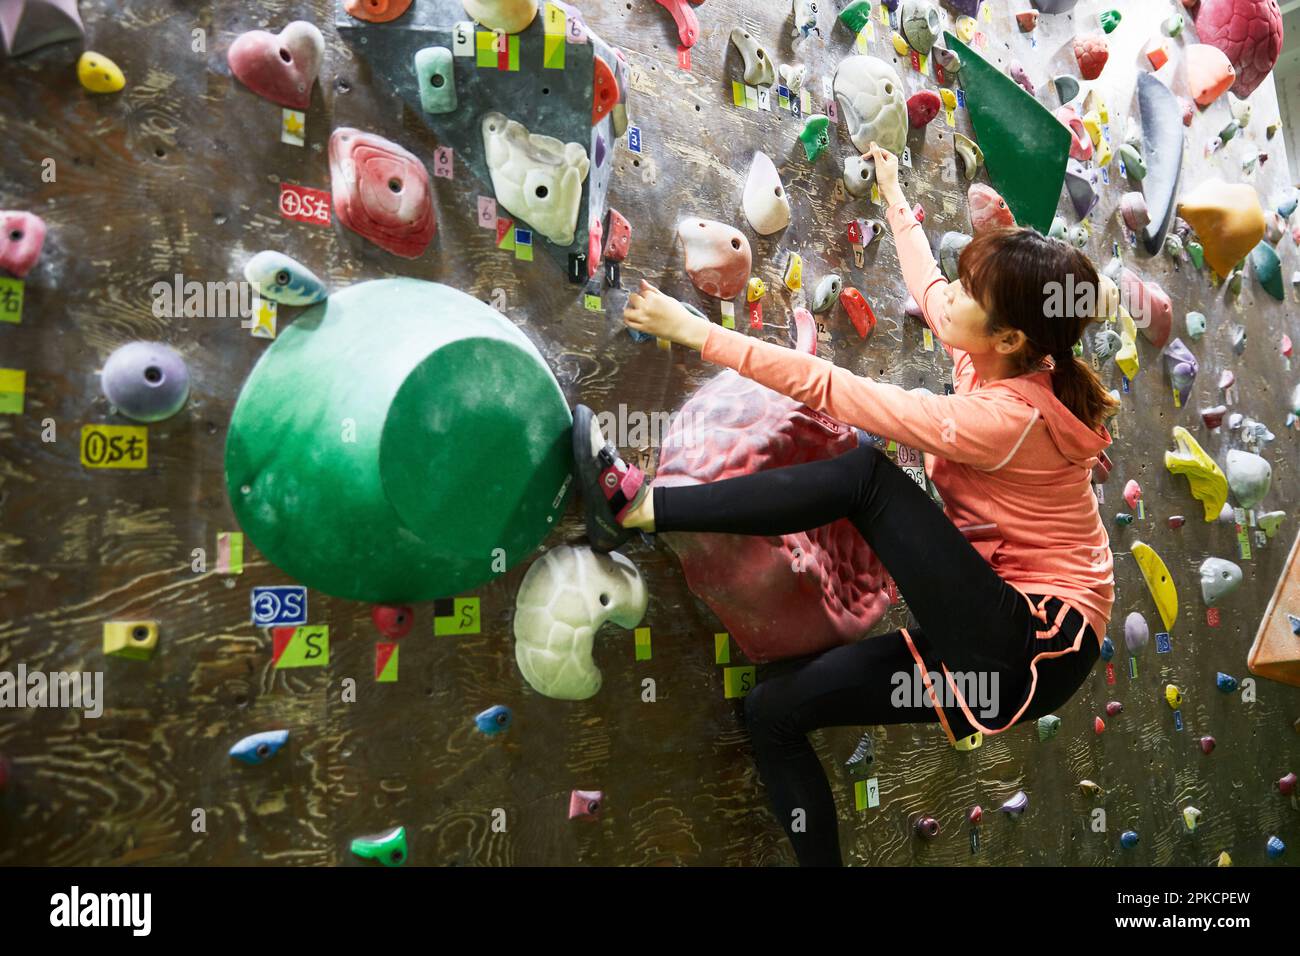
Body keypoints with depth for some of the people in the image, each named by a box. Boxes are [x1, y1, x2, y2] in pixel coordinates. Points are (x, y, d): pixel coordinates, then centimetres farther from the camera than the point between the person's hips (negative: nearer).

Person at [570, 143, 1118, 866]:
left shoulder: (1007, 416, -25)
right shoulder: (1009, 362, -1)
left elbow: (827, 390, -26)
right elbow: (926, 287, 19)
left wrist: (696, 332, -22)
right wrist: (894, 194, 34)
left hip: (1035, 648, -8)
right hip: (995, 624, 9)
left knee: (868, 474, -21)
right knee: (774, 709, -1)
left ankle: (640, 507, -18)